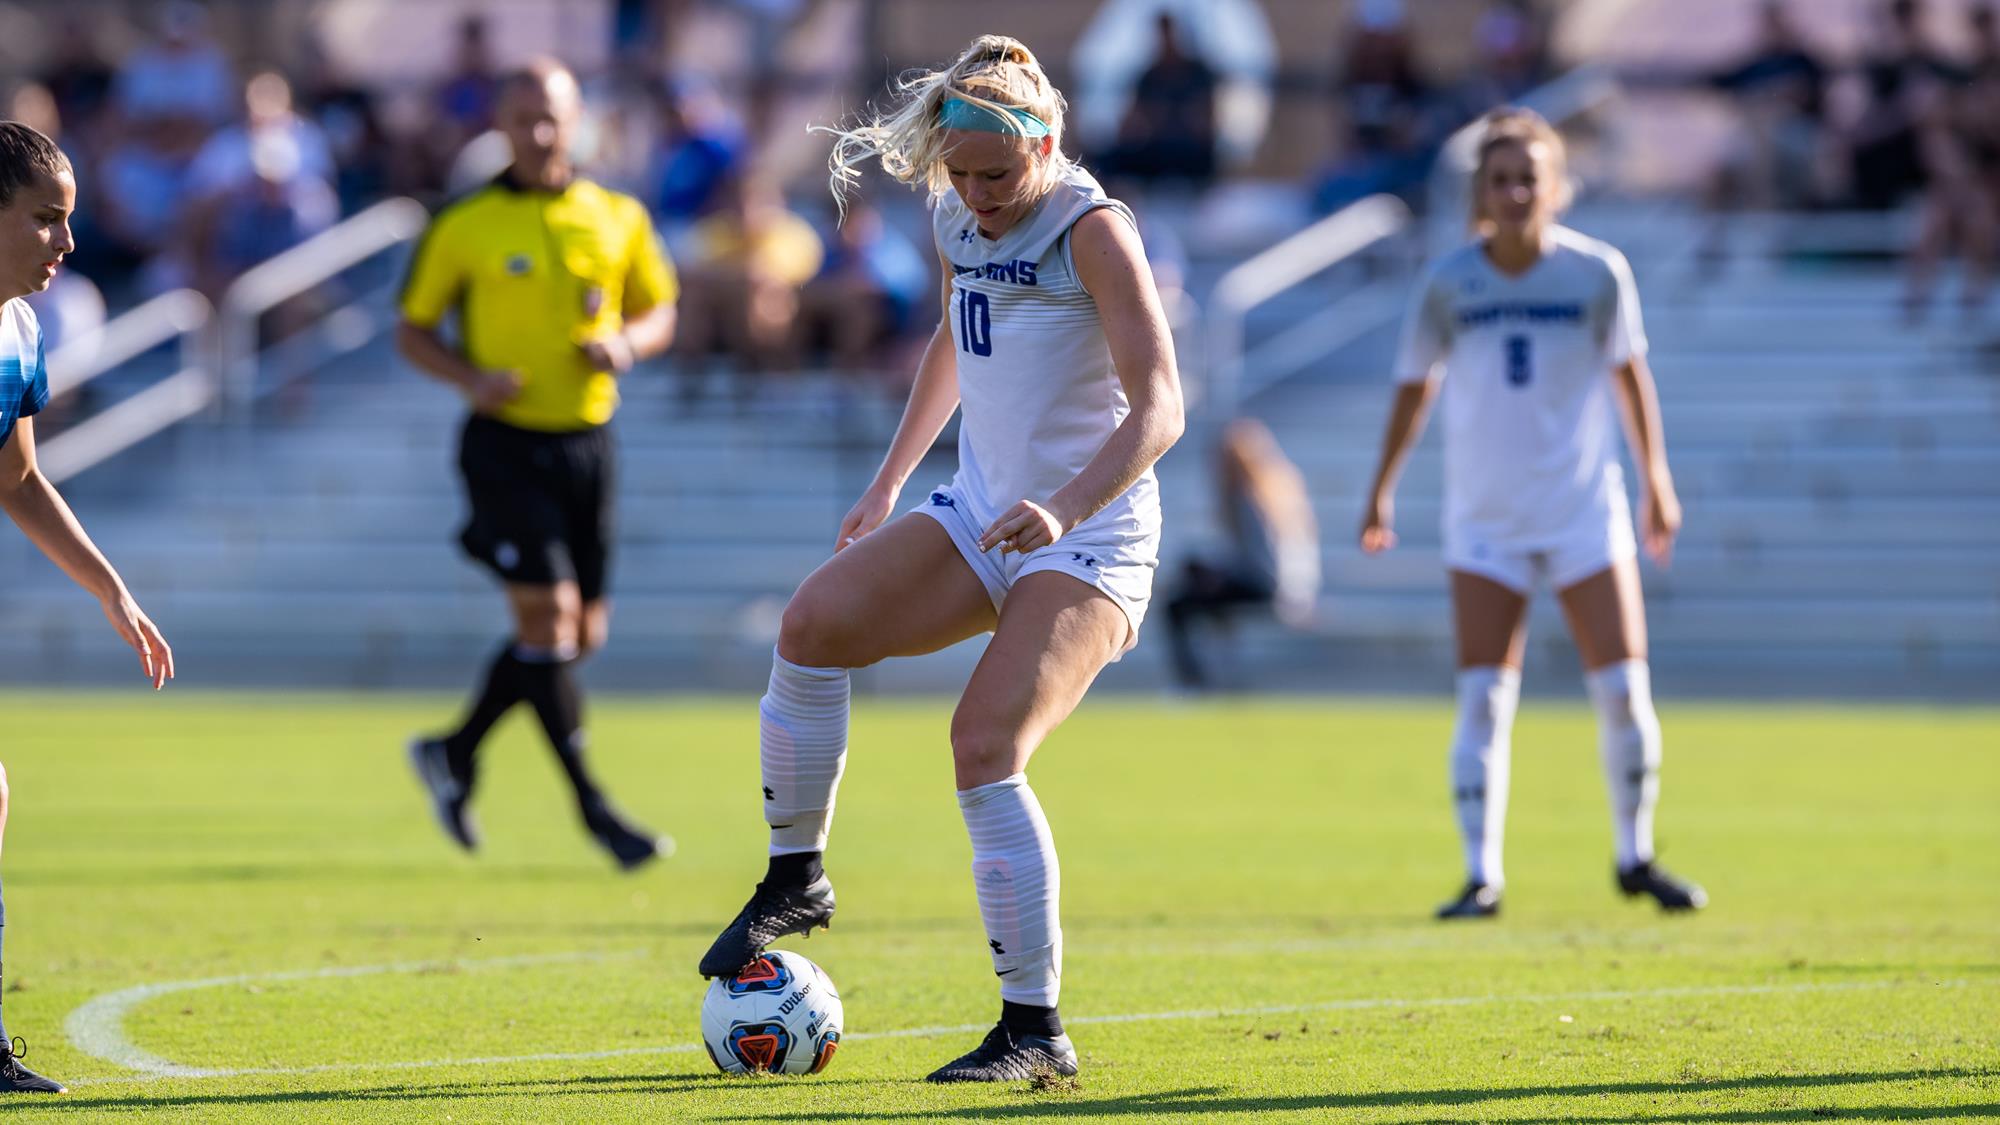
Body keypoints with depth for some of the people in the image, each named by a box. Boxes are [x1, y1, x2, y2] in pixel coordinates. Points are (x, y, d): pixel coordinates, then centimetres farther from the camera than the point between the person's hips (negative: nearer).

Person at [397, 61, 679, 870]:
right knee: (548, 615, -13)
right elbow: (413, 329, 4)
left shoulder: (618, 219, 7)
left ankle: (455, 752, 27)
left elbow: (659, 311, 16)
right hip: (506, 444, -4)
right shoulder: (463, 228, -2)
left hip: (587, 440, 4)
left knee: (581, 631, 6)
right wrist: (470, 378, -14)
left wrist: (628, 342, -8)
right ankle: (592, 808, -8)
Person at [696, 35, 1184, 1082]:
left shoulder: (1092, 230, -16)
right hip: (978, 516, 6)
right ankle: (795, 879, -2)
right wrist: (889, 481, 26)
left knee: (985, 749, -22)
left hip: (1087, 543, -6)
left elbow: (1158, 408, -24)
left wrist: (1065, 507, -39)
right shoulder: (957, 220, 6)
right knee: (813, 623, -19)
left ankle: (1035, 1029, -13)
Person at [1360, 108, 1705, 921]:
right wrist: (1382, 491, 9)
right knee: (1483, 699, -7)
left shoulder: (1597, 273, -5)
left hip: (1586, 509, 0)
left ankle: (1636, 857, 16)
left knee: (1622, 687, -3)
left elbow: (1629, 374, 7)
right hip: (1484, 518, 0)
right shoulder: (1449, 283, -4)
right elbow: (1414, 387, 7)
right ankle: (1482, 876, -1)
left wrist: (1656, 480, 12)